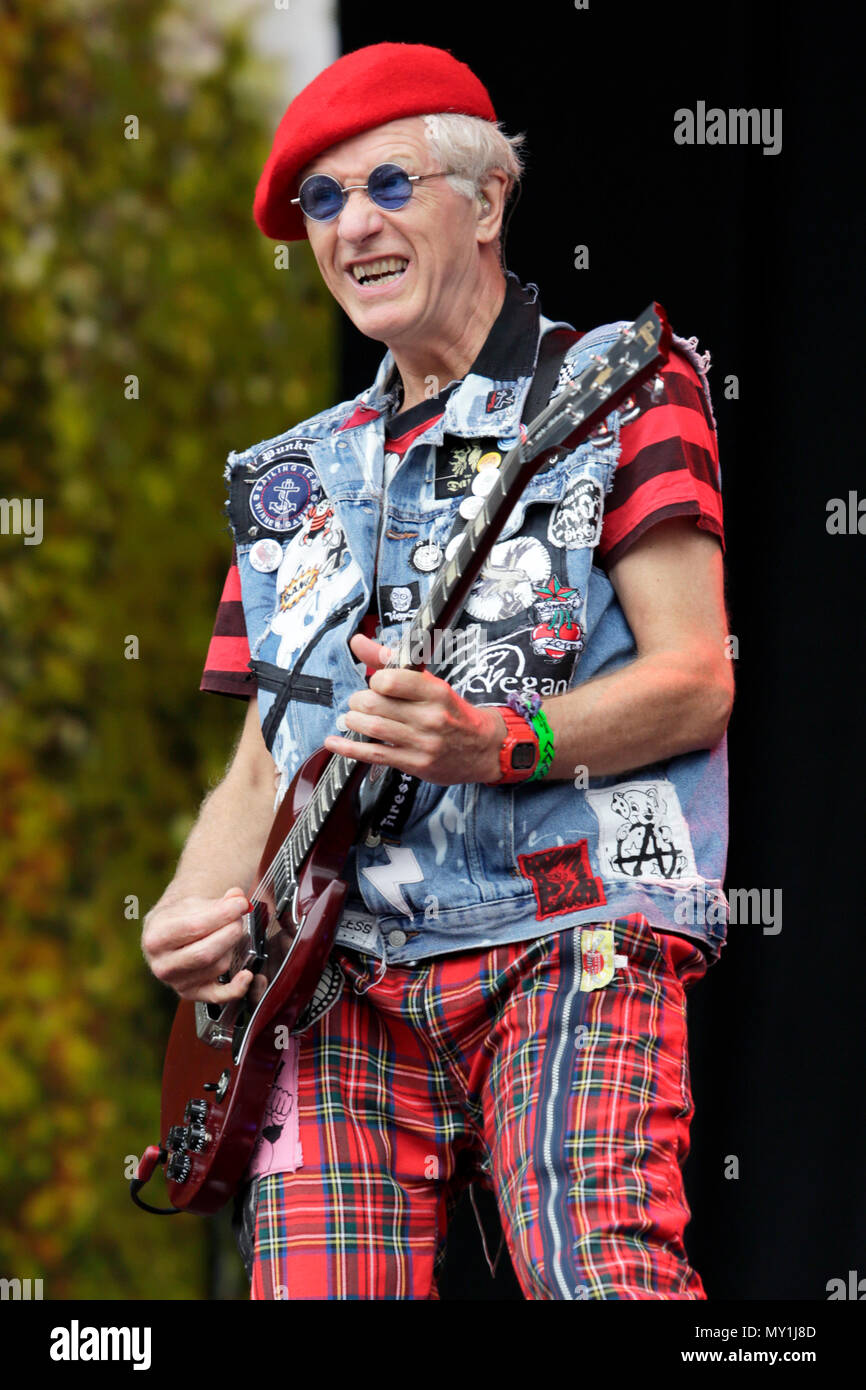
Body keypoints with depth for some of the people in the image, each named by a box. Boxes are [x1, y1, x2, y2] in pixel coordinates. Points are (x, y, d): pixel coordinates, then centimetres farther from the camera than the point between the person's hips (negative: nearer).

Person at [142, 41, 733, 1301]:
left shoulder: (621, 393, 8)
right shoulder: (297, 480, 23)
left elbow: (697, 681, -3)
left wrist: (498, 745, -19)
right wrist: (191, 915, 3)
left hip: (564, 932, -5)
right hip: (340, 982, 5)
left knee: (596, 1269, -28)